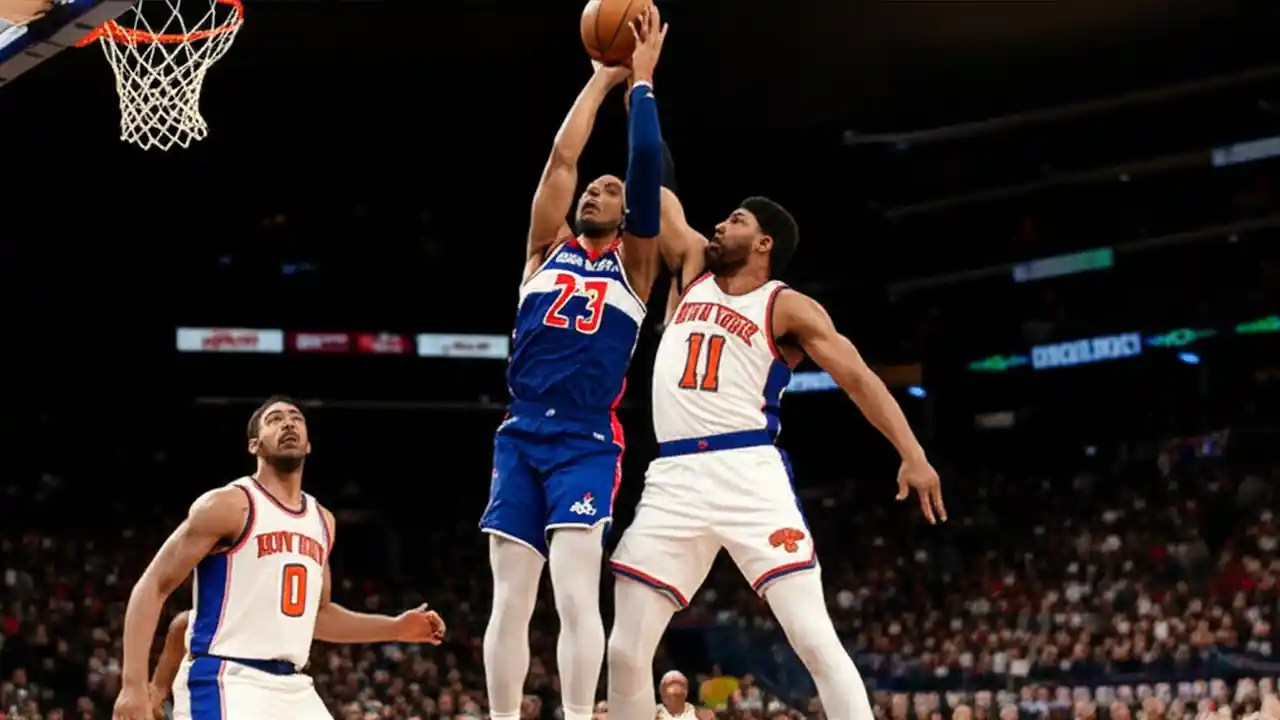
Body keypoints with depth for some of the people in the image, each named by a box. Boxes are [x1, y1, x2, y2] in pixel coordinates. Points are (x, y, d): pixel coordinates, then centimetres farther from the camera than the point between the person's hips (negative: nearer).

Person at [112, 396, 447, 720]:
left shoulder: (322, 520, 18)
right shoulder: (228, 505, -5)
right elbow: (152, 586, -7)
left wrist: (395, 628, 19)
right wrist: (134, 684, -16)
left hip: (292, 687, 8)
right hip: (227, 682, -8)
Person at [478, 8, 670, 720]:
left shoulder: (633, 264, 9)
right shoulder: (548, 250, 16)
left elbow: (648, 169, -1)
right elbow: (561, 156, 9)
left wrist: (641, 81, 4)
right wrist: (602, 78, 14)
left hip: (586, 443, -3)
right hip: (521, 438, 3)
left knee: (575, 593, -16)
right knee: (510, 599, -1)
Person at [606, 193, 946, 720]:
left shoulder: (787, 308, 3)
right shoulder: (696, 267, 19)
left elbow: (858, 378, -5)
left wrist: (912, 455, -17)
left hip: (748, 476, -5)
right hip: (674, 479, 5)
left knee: (814, 639, -14)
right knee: (625, 652, 0)